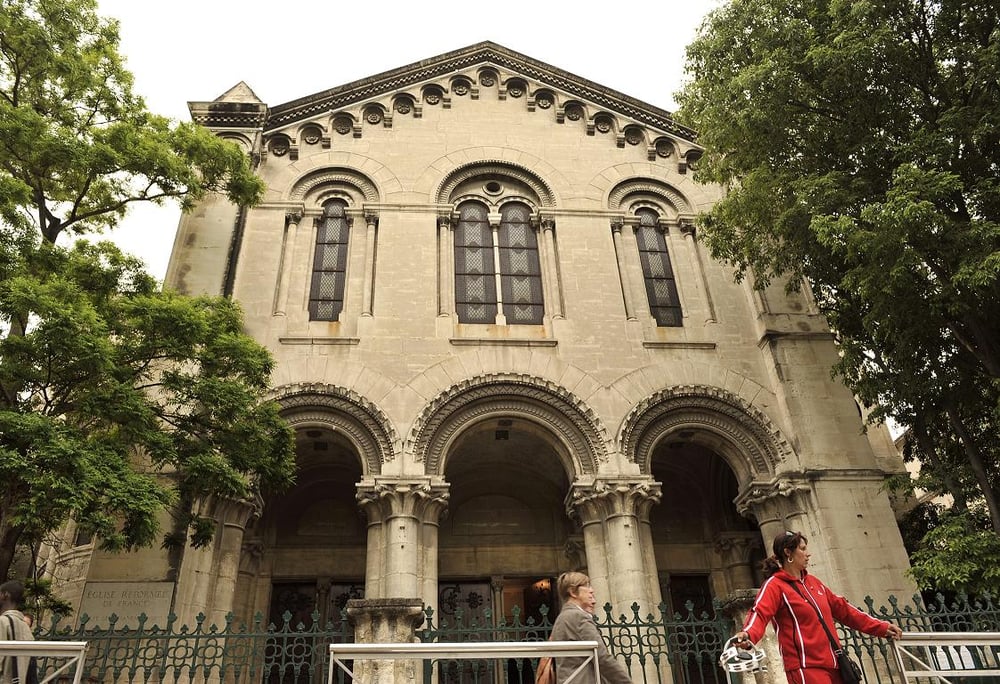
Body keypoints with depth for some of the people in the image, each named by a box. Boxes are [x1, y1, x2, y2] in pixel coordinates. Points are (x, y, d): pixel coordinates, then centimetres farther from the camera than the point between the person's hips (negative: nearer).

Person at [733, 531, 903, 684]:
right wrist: (747, 635, -46)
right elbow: (760, 613, -25)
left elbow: (843, 609, 25)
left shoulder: (813, 582, 16)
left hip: (832, 664, 8)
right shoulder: (775, 585, -9)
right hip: (806, 668, -8)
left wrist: (881, 627, 25)